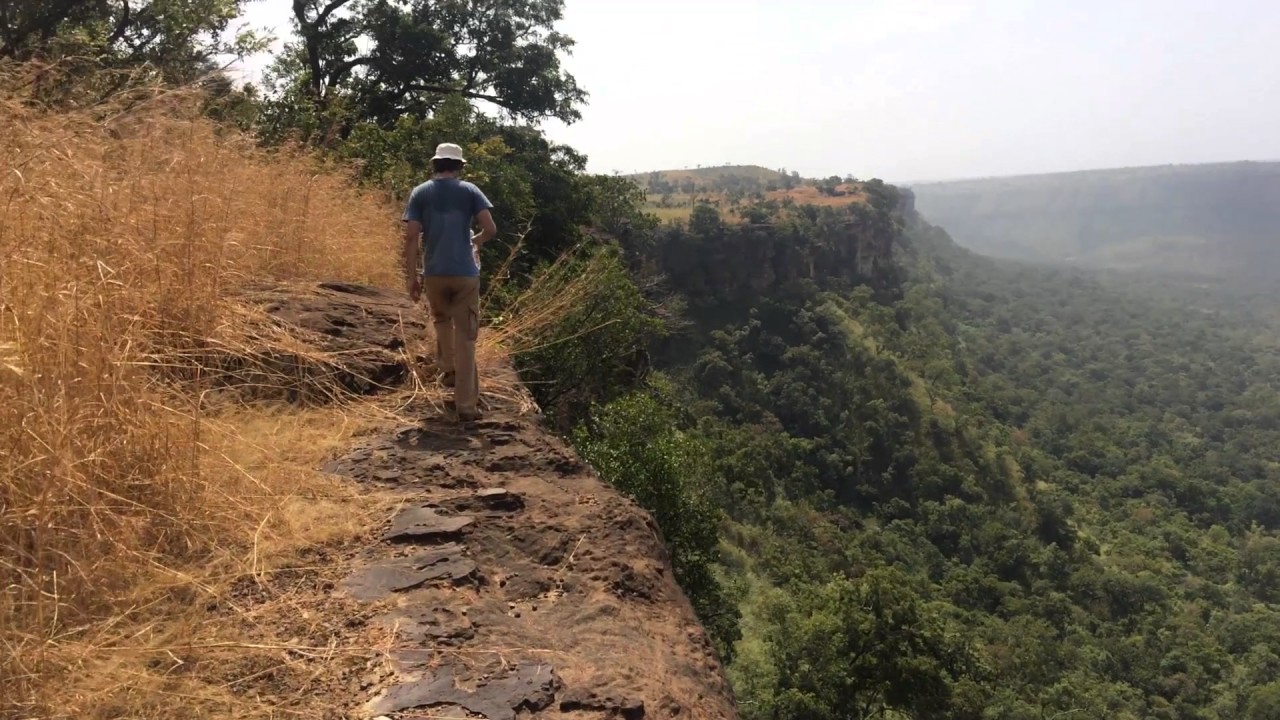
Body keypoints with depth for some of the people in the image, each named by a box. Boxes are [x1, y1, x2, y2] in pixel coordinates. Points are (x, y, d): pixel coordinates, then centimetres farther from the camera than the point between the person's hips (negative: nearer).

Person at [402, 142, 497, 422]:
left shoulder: (420, 193, 5)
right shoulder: (469, 190, 3)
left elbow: (411, 237, -3)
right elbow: (490, 229, -5)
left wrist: (412, 276, 1)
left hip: (434, 273, 1)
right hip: (465, 273, -1)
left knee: (442, 321, 31)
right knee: (465, 337, 2)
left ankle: (449, 369, 27)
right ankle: (466, 404, 2)